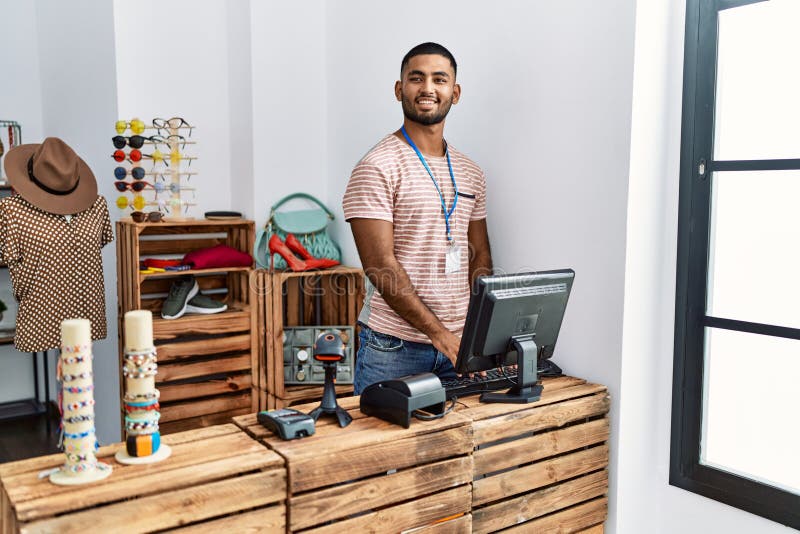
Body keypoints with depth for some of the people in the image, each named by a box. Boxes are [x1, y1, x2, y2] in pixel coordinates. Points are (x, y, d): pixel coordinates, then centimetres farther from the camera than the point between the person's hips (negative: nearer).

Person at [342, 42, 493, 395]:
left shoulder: (471, 173, 11)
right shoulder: (377, 167, -10)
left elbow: (479, 256, 13)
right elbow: (380, 267, -16)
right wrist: (439, 333, -18)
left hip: (459, 344, 6)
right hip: (392, 348, -5)